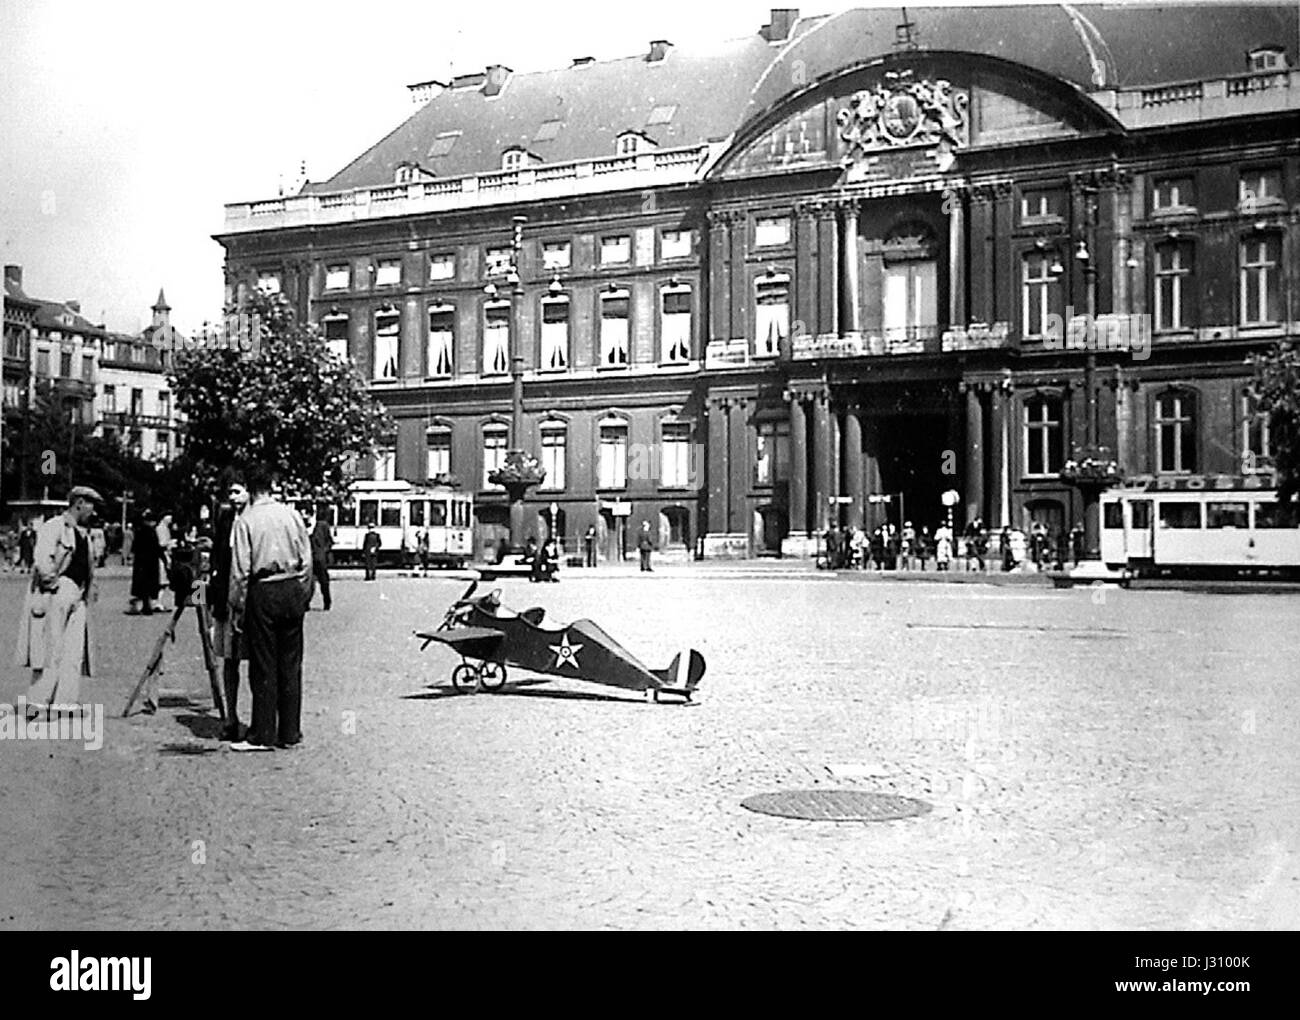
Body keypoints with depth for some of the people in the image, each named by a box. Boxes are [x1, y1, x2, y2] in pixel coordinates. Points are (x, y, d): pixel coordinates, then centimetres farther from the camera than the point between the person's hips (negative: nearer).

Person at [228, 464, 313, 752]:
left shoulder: (245, 520, -6)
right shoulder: (292, 515, 3)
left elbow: (240, 568, -7)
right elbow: (307, 560, 6)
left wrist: (237, 604, 2)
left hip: (262, 591, -3)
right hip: (293, 589, 3)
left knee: (263, 666, 2)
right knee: (290, 664, 8)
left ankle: (263, 735, 4)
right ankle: (290, 732, 13)